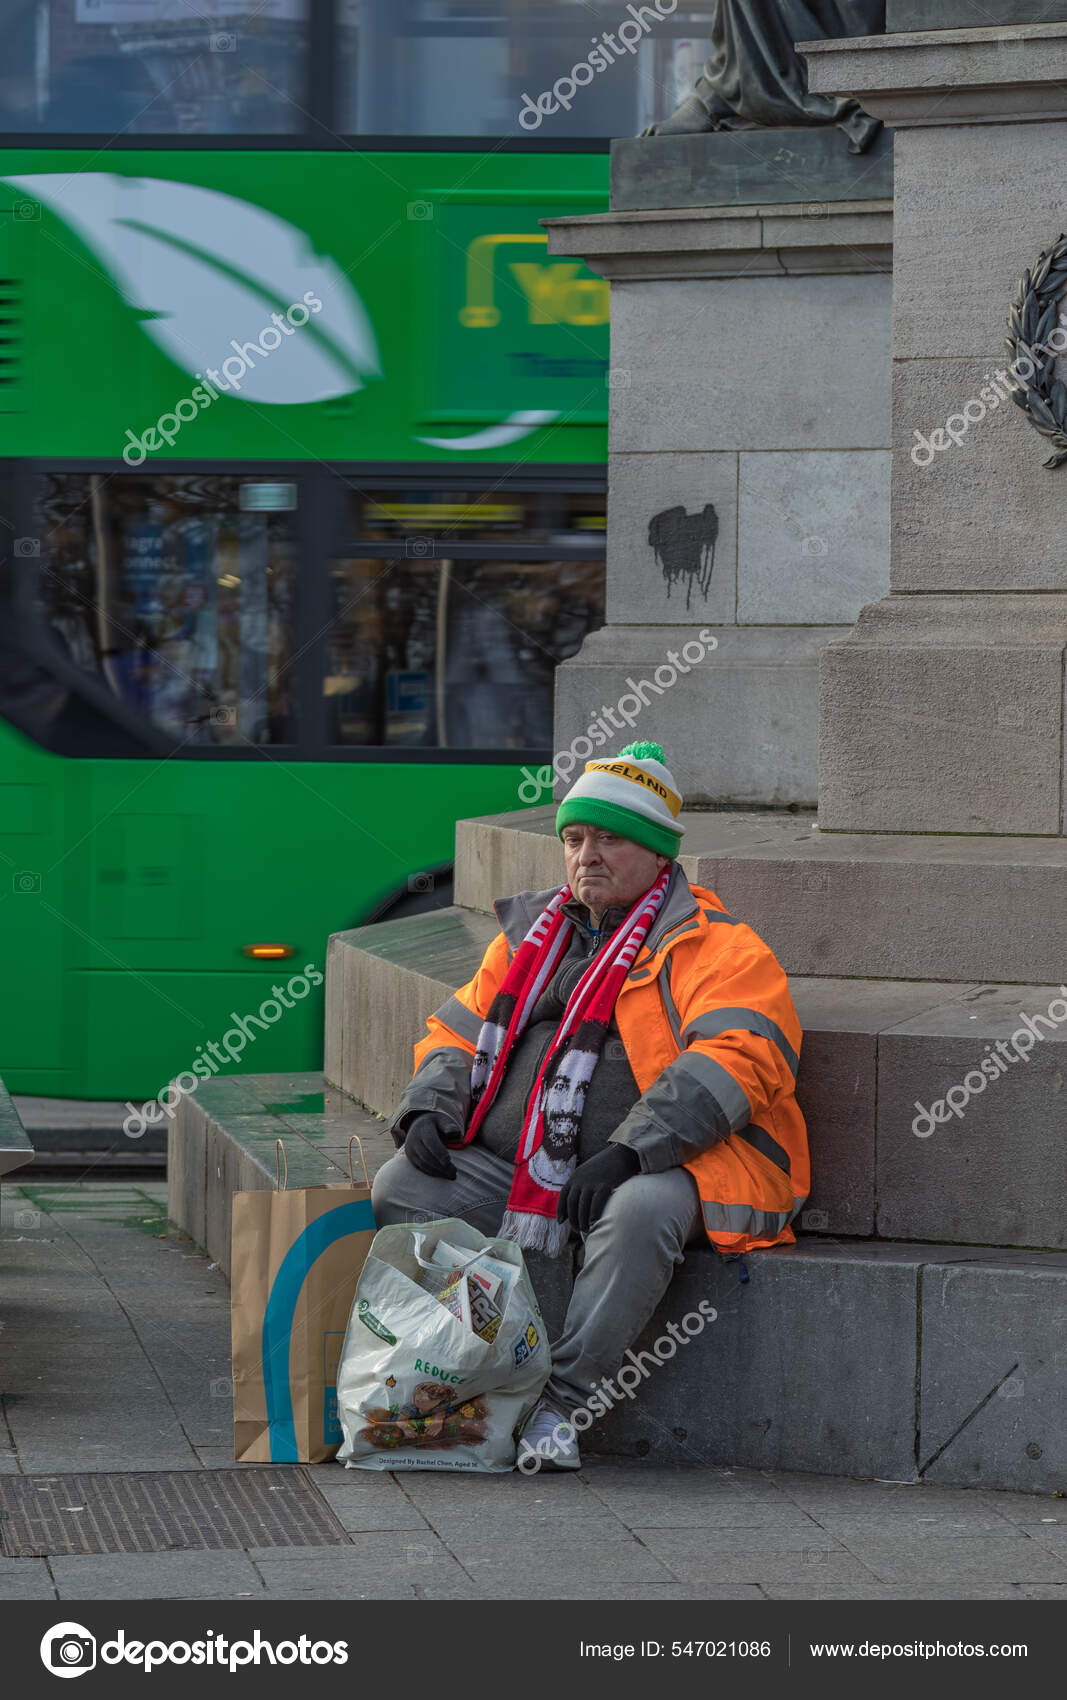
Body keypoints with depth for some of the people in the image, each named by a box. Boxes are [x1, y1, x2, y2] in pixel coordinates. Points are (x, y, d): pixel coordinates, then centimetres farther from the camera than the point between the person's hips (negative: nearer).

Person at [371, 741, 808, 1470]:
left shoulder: (712, 947, -2)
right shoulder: (532, 933, 20)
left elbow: (737, 1055, -17)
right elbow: (460, 1029, 24)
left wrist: (627, 1150, -28)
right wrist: (430, 1110, 0)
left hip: (657, 1170, -6)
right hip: (509, 1166, 6)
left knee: (641, 1213, -39)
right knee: (399, 1189, -16)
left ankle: (561, 1404, -33)